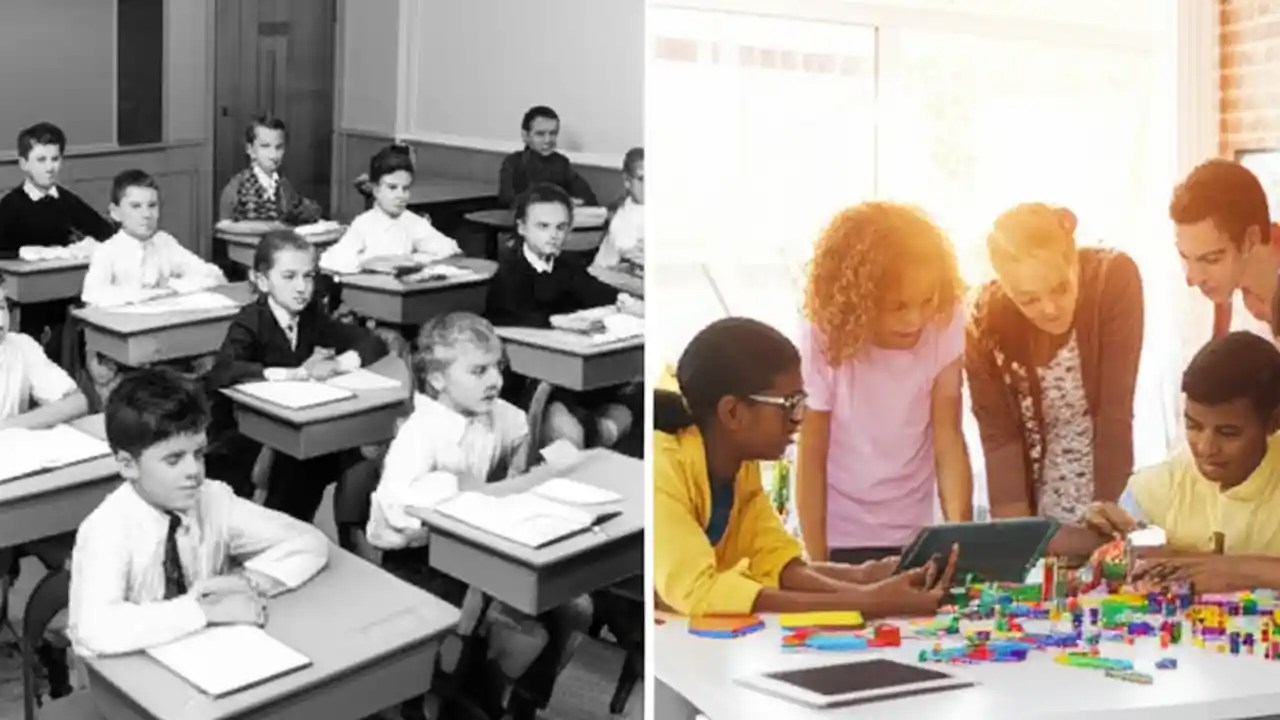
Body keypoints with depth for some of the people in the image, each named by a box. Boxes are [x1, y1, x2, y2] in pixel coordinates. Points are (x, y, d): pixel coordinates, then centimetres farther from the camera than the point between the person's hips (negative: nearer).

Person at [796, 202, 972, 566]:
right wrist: (818, 564, -10)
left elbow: (949, 440, -11)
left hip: (914, 537, 2)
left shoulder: (945, 328, -16)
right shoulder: (824, 341, -19)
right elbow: (812, 459, -12)